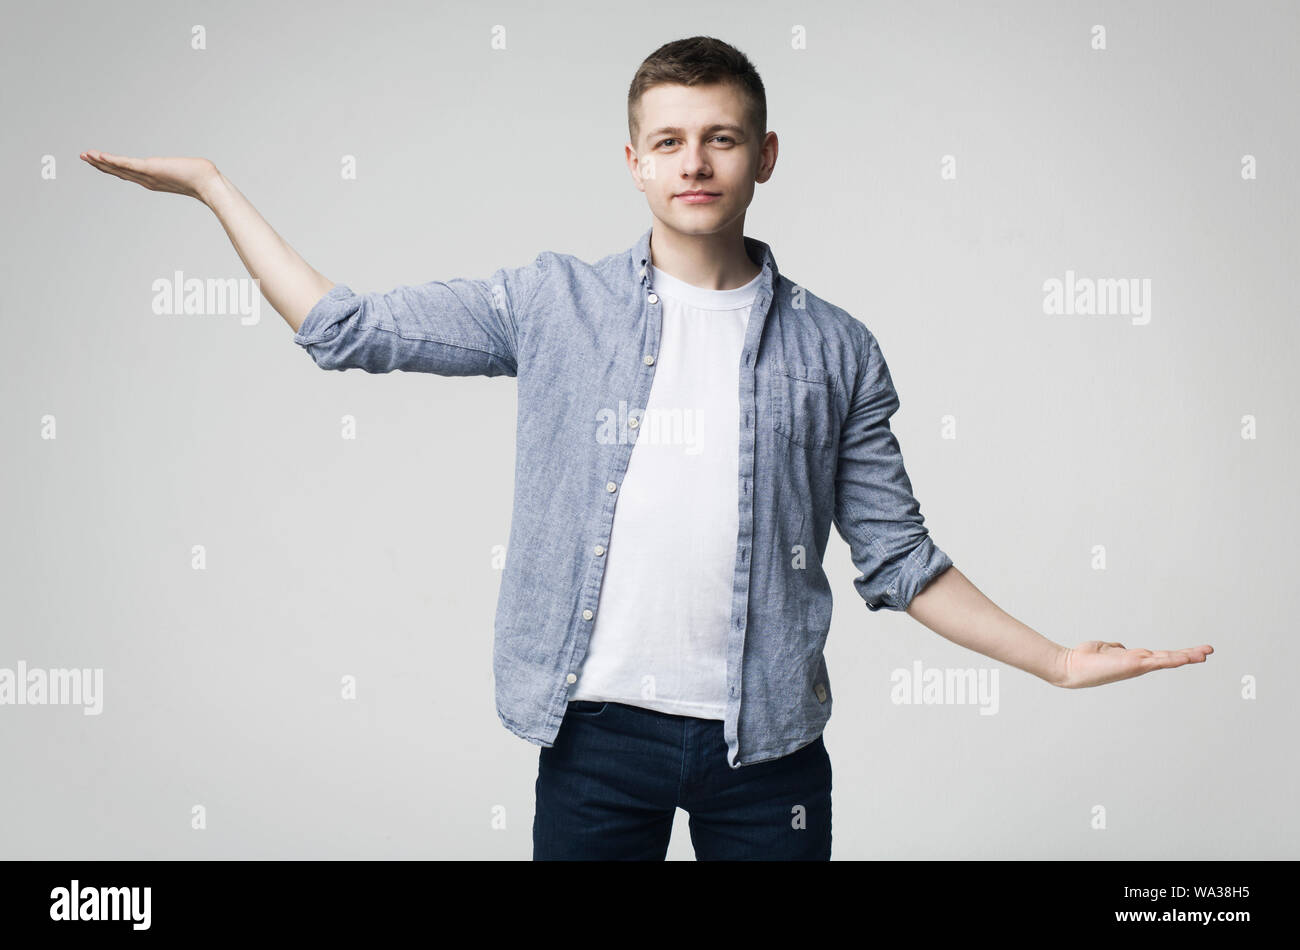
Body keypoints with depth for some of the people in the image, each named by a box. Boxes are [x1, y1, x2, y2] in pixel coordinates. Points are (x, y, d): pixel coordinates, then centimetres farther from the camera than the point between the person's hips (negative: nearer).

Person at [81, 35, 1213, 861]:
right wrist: (215, 185, 8)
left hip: (766, 741, 1)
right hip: (598, 725, 0)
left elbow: (898, 558, 6)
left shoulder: (834, 349, 3)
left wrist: (1056, 658, 1)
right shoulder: (553, 305, 2)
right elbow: (345, 329, 6)